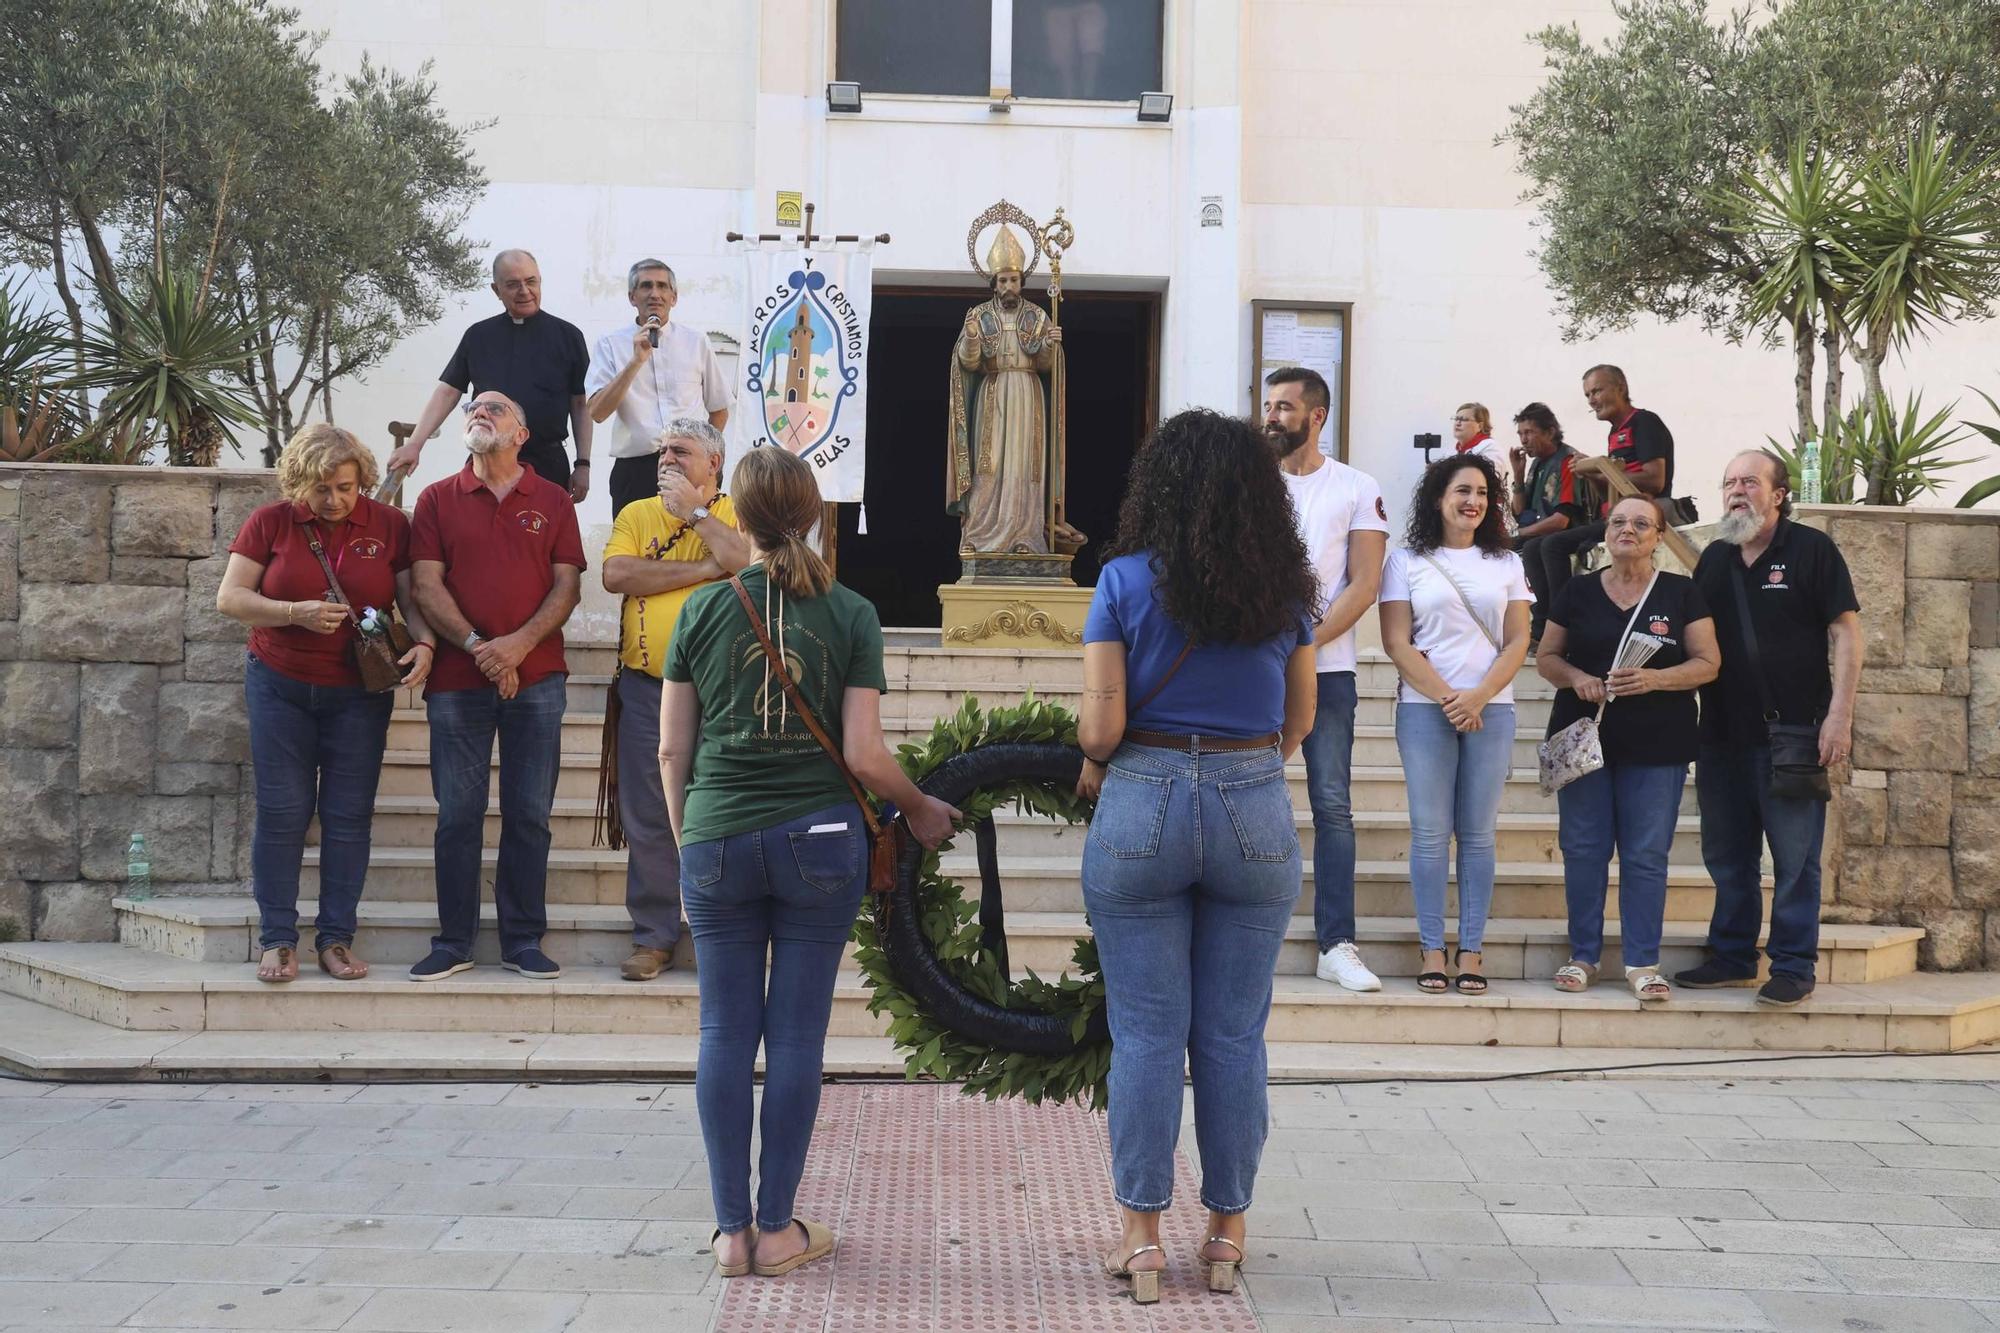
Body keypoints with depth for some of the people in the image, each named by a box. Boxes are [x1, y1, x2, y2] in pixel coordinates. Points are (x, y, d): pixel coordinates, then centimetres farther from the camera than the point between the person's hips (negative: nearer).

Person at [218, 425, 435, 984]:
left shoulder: (390, 525, 0)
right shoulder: (270, 522, -2)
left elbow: (412, 599, 1)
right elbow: (229, 597, -4)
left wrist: (424, 643, -20)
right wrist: (297, 613, -18)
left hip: (359, 692, 1)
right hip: (280, 685, 0)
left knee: (349, 815, 1)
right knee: (282, 811, -1)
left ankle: (336, 938, 9)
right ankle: (278, 940, 6)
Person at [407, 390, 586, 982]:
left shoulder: (553, 501, 10)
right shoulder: (437, 499, 9)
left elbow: (567, 585, 3)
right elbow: (427, 585, 1)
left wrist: (520, 644, -12)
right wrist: (476, 646, -12)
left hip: (536, 677, 0)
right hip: (457, 681, 0)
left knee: (529, 815, 3)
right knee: (458, 815, 1)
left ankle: (523, 941, 11)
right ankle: (454, 941, 9)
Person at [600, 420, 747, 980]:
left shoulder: (736, 513, 6)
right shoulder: (636, 515, 10)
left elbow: (749, 562, -15)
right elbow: (616, 575, -8)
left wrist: (695, 511, -10)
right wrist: (703, 568, -9)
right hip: (648, 688, 2)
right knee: (647, 820, 4)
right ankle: (654, 937, 13)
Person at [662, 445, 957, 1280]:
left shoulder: (703, 610, 2)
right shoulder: (850, 615, -1)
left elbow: (672, 750, 4)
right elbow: (865, 756, -5)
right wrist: (919, 809, 12)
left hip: (718, 840, 1)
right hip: (820, 840, -1)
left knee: (726, 1033, 7)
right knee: (797, 1035, 5)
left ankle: (733, 1231, 11)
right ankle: (778, 1230, 11)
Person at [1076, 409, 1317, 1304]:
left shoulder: (1126, 580, -5)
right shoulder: (1286, 585, 3)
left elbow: (1100, 727, -8)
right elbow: (1300, 720, 11)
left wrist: (1092, 769, 12)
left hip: (1144, 803, -2)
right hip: (1255, 810, 2)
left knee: (1147, 1035, 5)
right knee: (1234, 1036, 9)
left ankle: (1142, 1236, 10)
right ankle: (1227, 1233, 18)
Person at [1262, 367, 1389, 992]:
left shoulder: (1358, 490, 5)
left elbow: (1363, 584, -2)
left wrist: (1306, 641, -14)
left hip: (1326, 667, -1)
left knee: (1333, 806, -2)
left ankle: (1336, 946, 0)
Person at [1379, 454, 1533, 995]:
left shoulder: (1505, 564, 12)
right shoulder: (1407, 562, 5)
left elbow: (1518, 641, 6)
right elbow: (1397, 642, -1)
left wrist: (1477, 697, -9)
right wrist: (1447, 697, -11)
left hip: (1491, 709, 2)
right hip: (1424, 708, -2)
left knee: (1478, 833, 2)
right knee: (1430, 833, -2)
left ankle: (1471, 950, 4)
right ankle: (1432, 949, 2)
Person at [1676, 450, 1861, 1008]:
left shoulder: (1812, 549, -4)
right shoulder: (1714, 558, 12)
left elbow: (1845, 632, -7)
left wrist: (1839, 715, -14)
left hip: (1793, 733, -5)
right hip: (1723, 733, 6)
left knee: (1795, 857, -1)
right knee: (1727, 855, 12)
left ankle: (1793, 967, 5)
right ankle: (1731, 956, 22)